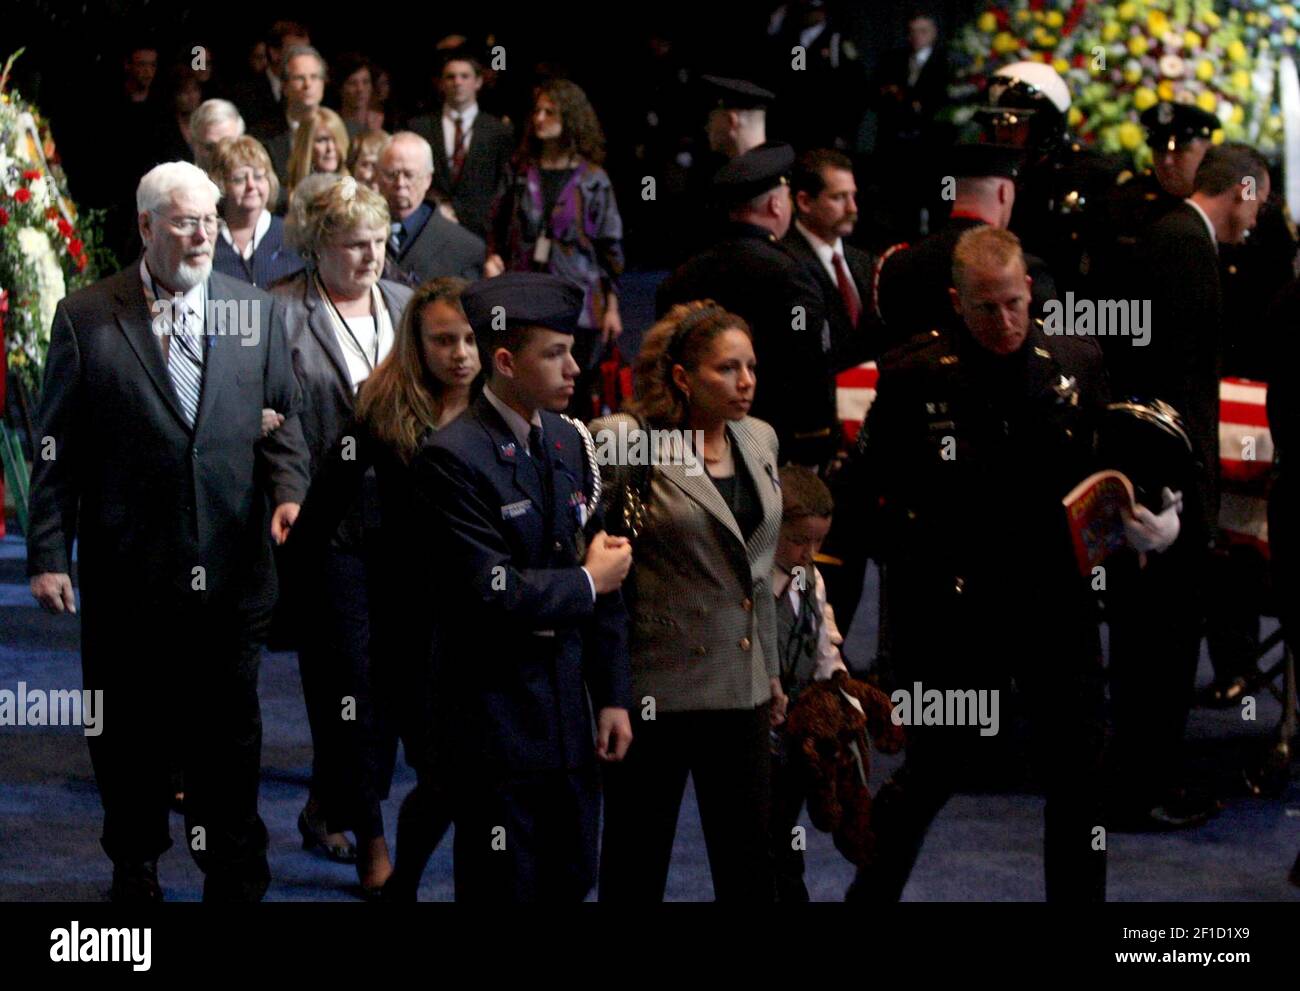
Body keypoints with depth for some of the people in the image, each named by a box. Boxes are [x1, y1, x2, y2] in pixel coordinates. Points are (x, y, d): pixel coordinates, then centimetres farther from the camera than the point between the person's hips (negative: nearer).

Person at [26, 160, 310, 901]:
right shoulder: (85, 318, -1)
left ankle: (235, 881, 17)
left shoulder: (257, 312, 7)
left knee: (229, 731, 7)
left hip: (228, 565, 1)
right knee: (128, 734, 10)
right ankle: (135, 872, 27)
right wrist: (49, 554, -4)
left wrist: (288, 488, -8)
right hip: (125, 574, -1)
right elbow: (58, 448, -1)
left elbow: (283, 419, 11)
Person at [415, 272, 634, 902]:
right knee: (504, 889, 1)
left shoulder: (567, 442, 8)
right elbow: (494, 595, -23)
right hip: (496, 724, -7)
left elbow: (605, 567, 11)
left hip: (567, 706, 7)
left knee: (571, 880, 13)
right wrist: (586, 582, -8)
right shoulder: (453, 457, -17)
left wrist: (613, 696, 8)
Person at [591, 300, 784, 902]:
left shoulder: (758, 440, 9)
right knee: (635, 871, 7)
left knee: (749, 872, 8)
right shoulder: (628, 443, -12)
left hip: (741, 688, 6)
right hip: (656, 688, -5)